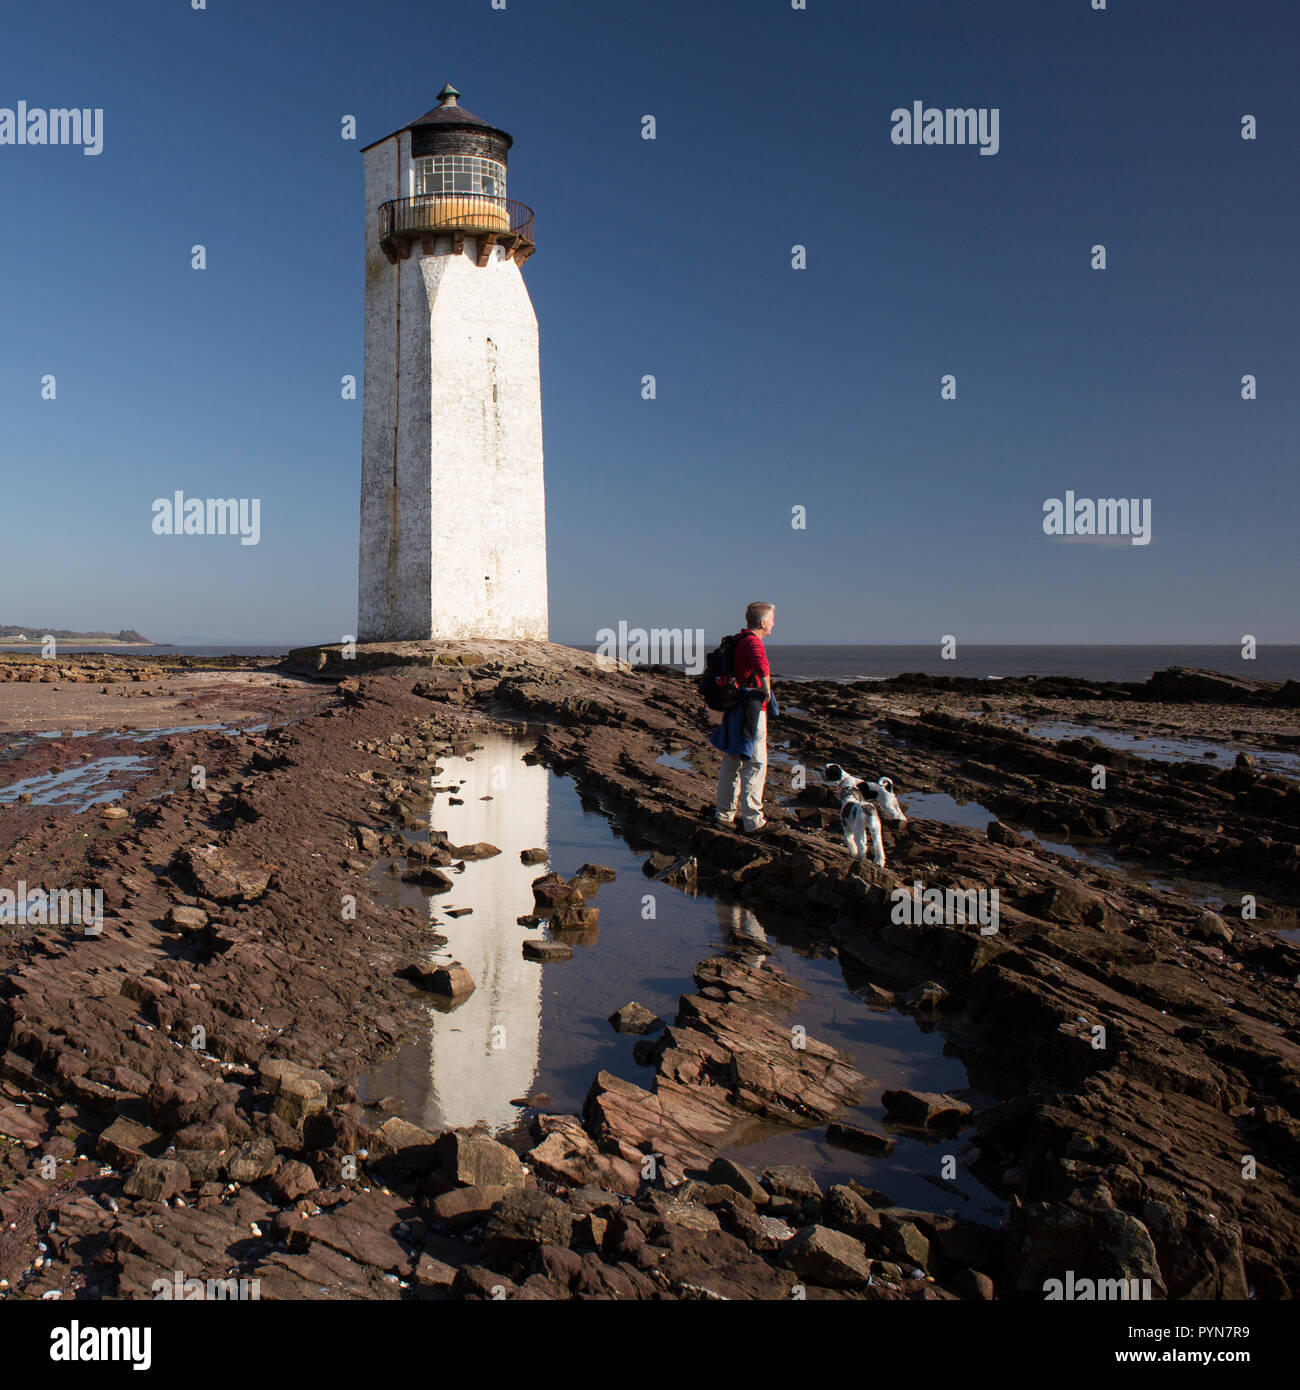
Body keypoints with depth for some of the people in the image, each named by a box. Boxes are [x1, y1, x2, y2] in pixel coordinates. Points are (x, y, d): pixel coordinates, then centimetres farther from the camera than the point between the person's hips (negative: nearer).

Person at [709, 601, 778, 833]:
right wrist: (766, 688, -24)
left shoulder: (738, 641, 13)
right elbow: (760, 663, -38)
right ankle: (753, 820, -2)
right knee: (755, 764, -4)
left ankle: (723, 813, 24)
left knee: (731, 762, 16)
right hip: (751, 709, -9)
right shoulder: (753, 641, -15)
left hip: (735, 708, 9)